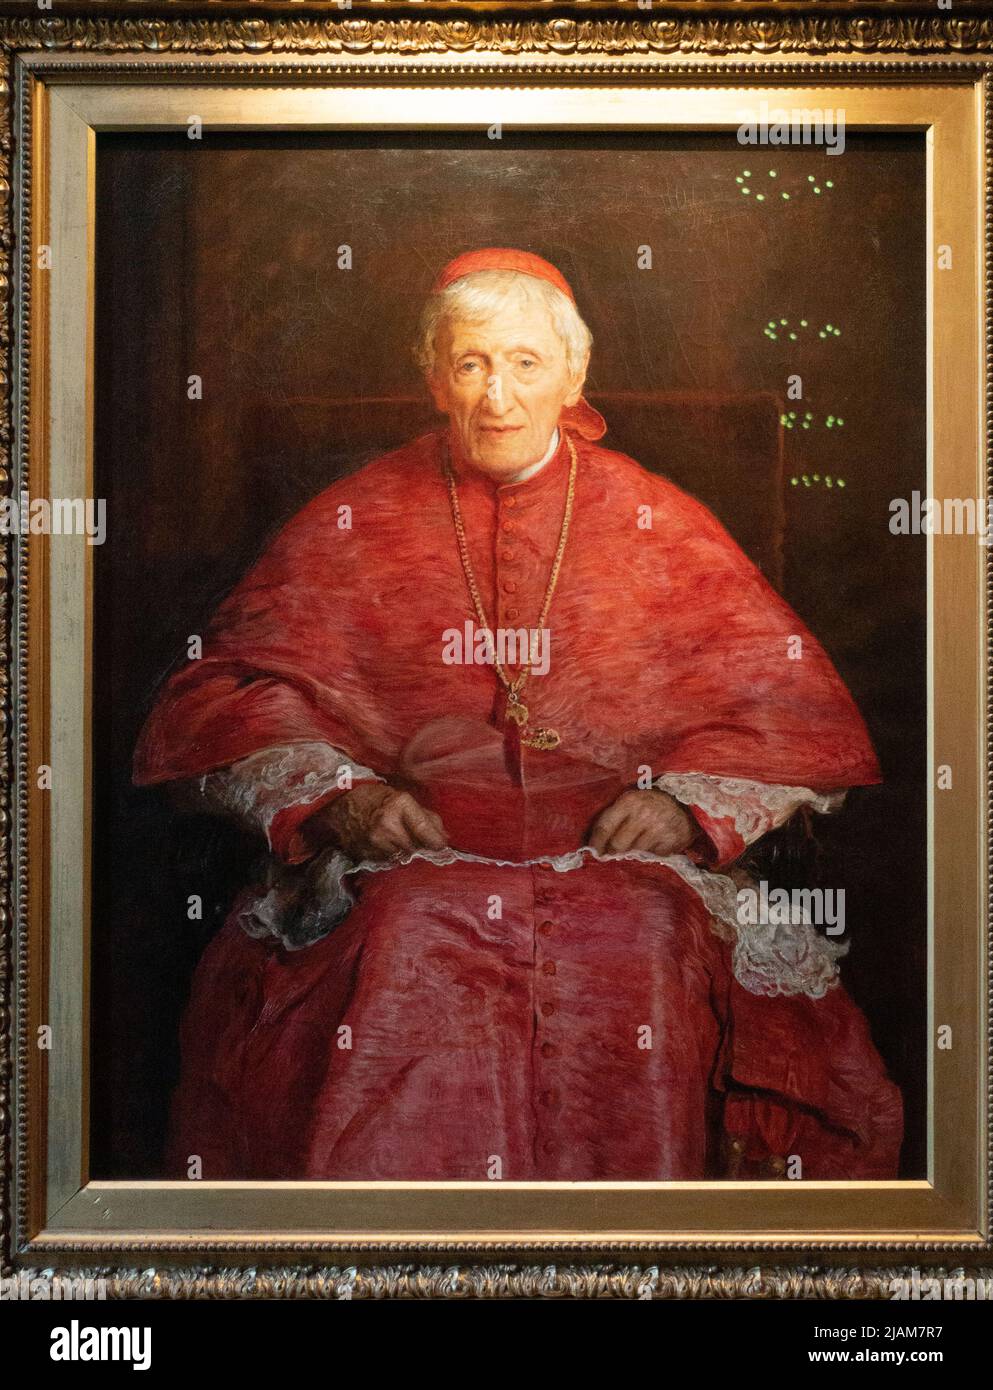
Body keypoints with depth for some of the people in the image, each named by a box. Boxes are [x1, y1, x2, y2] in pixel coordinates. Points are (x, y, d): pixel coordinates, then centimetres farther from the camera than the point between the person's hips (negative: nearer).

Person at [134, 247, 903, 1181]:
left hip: (617, 853, 1)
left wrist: (689, 800, -7)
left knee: (637, 938, -31)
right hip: (408, 856, 0)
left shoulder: (655, 523, 12)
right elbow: (227, 688, 8)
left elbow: (795, 704, 11)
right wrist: (334, 795, -10)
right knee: (412, 934, -32)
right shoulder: (355, 523, 12)